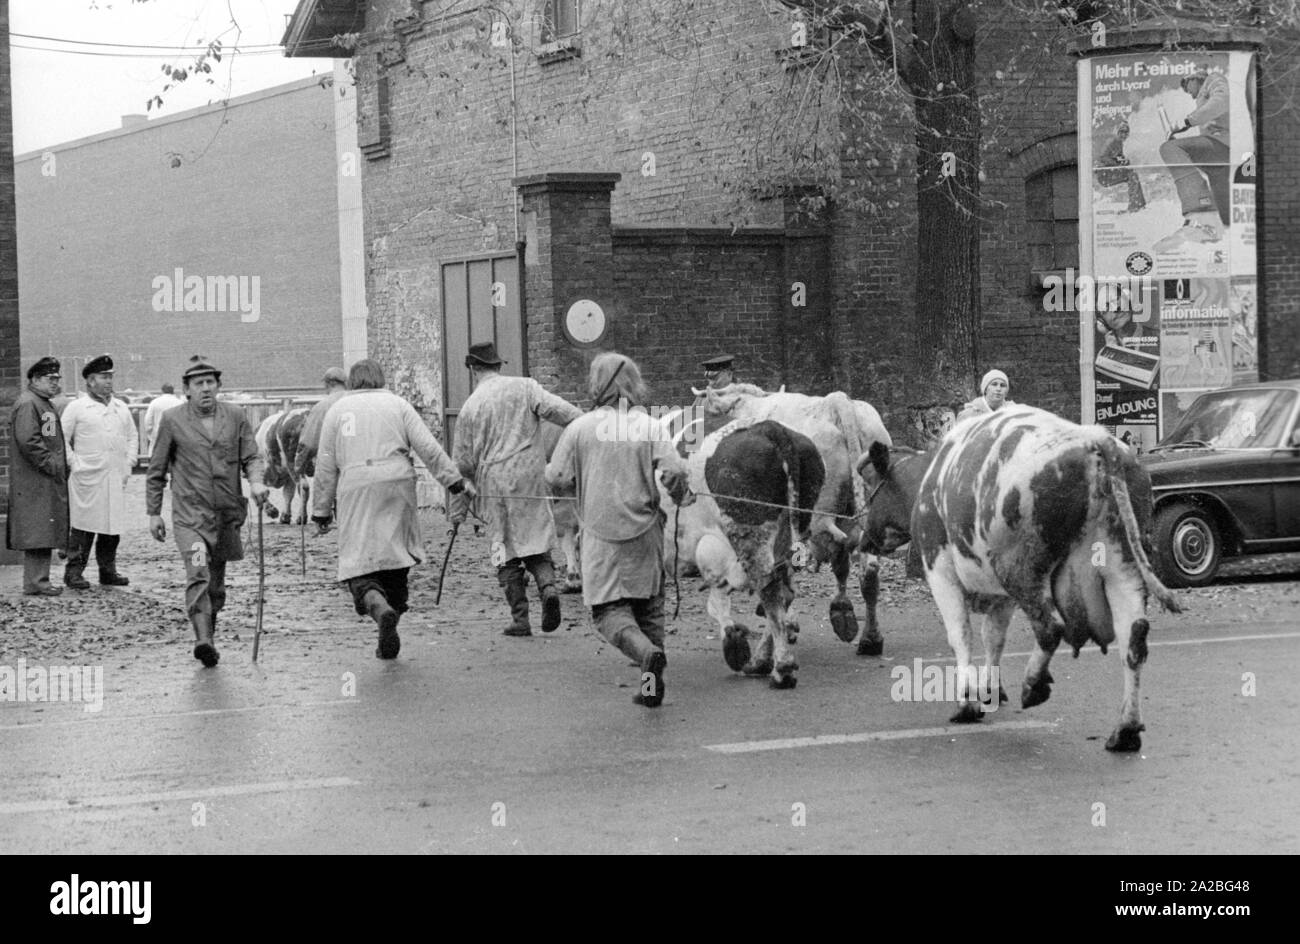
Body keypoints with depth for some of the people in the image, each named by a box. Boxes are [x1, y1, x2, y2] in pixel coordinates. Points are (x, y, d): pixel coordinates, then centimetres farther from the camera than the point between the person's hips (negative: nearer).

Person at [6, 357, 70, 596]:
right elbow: (28, 441, -22)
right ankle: (35, 583, -8)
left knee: (45, 532, 11)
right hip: (35, 482, -10)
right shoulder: (27, 404, -13)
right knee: (38, 532, -10)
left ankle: (39, 580, 15)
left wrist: (62, 465, 14)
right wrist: (51, 465, -18)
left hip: (50, 481, 10)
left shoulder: (46, 404, 21)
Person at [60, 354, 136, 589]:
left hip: (116, 479, 5)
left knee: (113, 525, 6)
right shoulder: (76, 407, 0)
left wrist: (128, 464, 11)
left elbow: (131, 437, 22)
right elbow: (61, 438, 0)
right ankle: (74, 572, -1)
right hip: (87, 478, -5)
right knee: (84, 526, -6)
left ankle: (108, 571, 16)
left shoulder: (121, 408, 15)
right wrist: (74, 464, -7)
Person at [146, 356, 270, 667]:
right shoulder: (172, 420, 1)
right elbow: (156, 470, 7)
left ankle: (208, 638, 25)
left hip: (228, 513, 3)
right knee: (198, 573, -21)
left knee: (216, 582, 11)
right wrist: (153, 513, 6)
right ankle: (203, 640, -31)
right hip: (189, 514, -3)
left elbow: (251, 456, 6)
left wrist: (256, 481, -16)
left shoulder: (236, 417, 6)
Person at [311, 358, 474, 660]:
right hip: (397, 486, 1)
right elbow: (428, 447, 3)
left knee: (359, 566, -4)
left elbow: (326, 465, 12)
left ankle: (379, 607, -34)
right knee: (395, 556, 11)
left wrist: (321, 509, 16)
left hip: (355, 490, -1)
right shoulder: (397, 404, 12)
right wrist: (455, 480, 4)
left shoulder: (338, 410, 13)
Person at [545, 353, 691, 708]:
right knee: (649, 605, 15)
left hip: (601, 533, -2)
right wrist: (678, 496, 10)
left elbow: (557, 478, -4)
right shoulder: (649, 426, -1)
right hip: (645, 531, 2)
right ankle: (653, 683, 13)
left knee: (610, 610, 2)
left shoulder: (581, 427, -4)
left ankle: (647, 652, -25)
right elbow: (675, 471, -12)